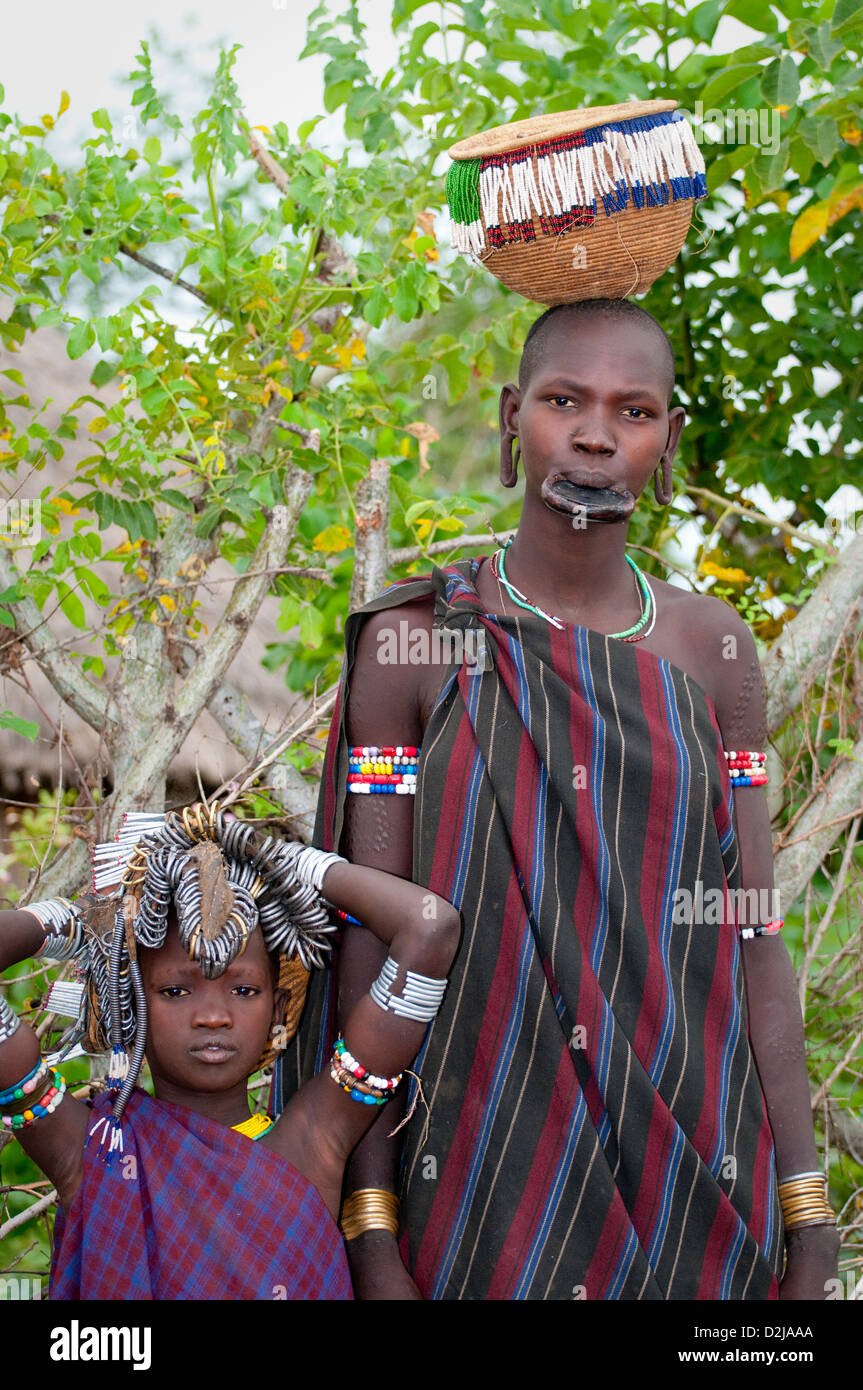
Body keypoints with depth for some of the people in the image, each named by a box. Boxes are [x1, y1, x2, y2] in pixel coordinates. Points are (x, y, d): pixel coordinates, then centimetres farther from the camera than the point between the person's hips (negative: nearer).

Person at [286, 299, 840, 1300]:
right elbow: (372, 940, -4)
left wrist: (803, 1201, 1)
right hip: (486, 1171, -2)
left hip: (687, 1175, 2)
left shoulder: (710, 650, 5)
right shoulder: (415, 641, -3)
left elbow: (754, 934, 4)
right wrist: (371, 1226, -7)